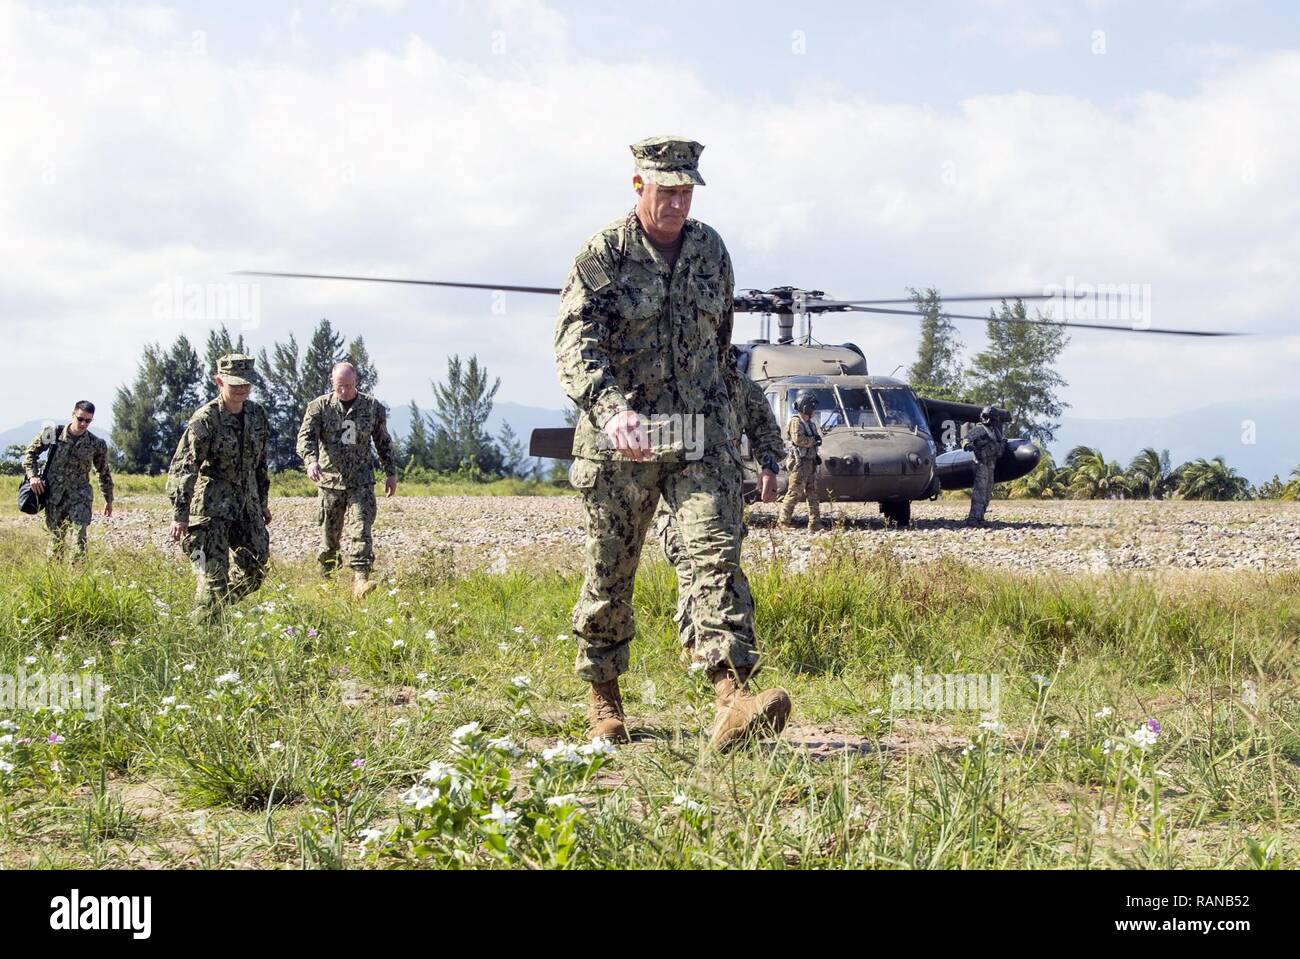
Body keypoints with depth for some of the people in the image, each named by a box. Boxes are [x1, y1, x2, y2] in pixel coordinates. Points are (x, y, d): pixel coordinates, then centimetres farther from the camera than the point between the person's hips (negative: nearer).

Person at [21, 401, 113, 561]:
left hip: (79, 495, -1)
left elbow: (104, 473, 12)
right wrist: (32, 475, -7)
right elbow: (29, 453, 7)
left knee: (79, 535, -17)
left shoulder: (97, 445, -2)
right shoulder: (52, 434, -4)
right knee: (55, 538, 8)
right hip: (53, 495, 1)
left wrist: (108, 500, 18)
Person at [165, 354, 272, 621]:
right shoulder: (205, 419, -15)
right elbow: (182, 466, -18)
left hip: (247, 506, 7)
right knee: (213, 573, -9)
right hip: (212, 508, -7)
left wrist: (263, 502, 20)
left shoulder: (257, 414, 6)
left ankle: (219, 606, 29)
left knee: (255, 569, 9)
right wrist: (180, 514, -23)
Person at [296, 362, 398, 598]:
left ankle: (360, 580, -21)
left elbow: (383, 442, 15)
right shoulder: (319, 406, -1)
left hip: (361, 481, 0)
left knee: (360, 529, -14)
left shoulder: (373, 407, 5)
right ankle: (325, 578, 24)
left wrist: (391, 473, 14)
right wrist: (311, 460, -30)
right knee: (330, 532, 7)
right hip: (330, 479, 0)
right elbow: (305, 436, -11)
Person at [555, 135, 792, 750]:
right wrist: (611, 409, -35)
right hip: (618, 440, -2)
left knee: (717, 554, -14)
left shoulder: (711, 249, 9)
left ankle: (733, 699, -26)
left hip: (701, 435, 2)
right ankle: (604, 701, 25)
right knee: (609, 572, 7)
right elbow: (574, 343, -18)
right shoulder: (602, 255, -5)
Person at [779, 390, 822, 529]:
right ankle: (784, 521, -3)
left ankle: (815, 523, 8)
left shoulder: (809, 423, 19)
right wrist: (814, 441, -14)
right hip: (800, 463, -9)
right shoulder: (796, 421, -9)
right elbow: (798, 439, -23)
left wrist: (815, 455, 12)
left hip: (810, 463, 9)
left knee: (813, 494, 7)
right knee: (794, 493, -8)